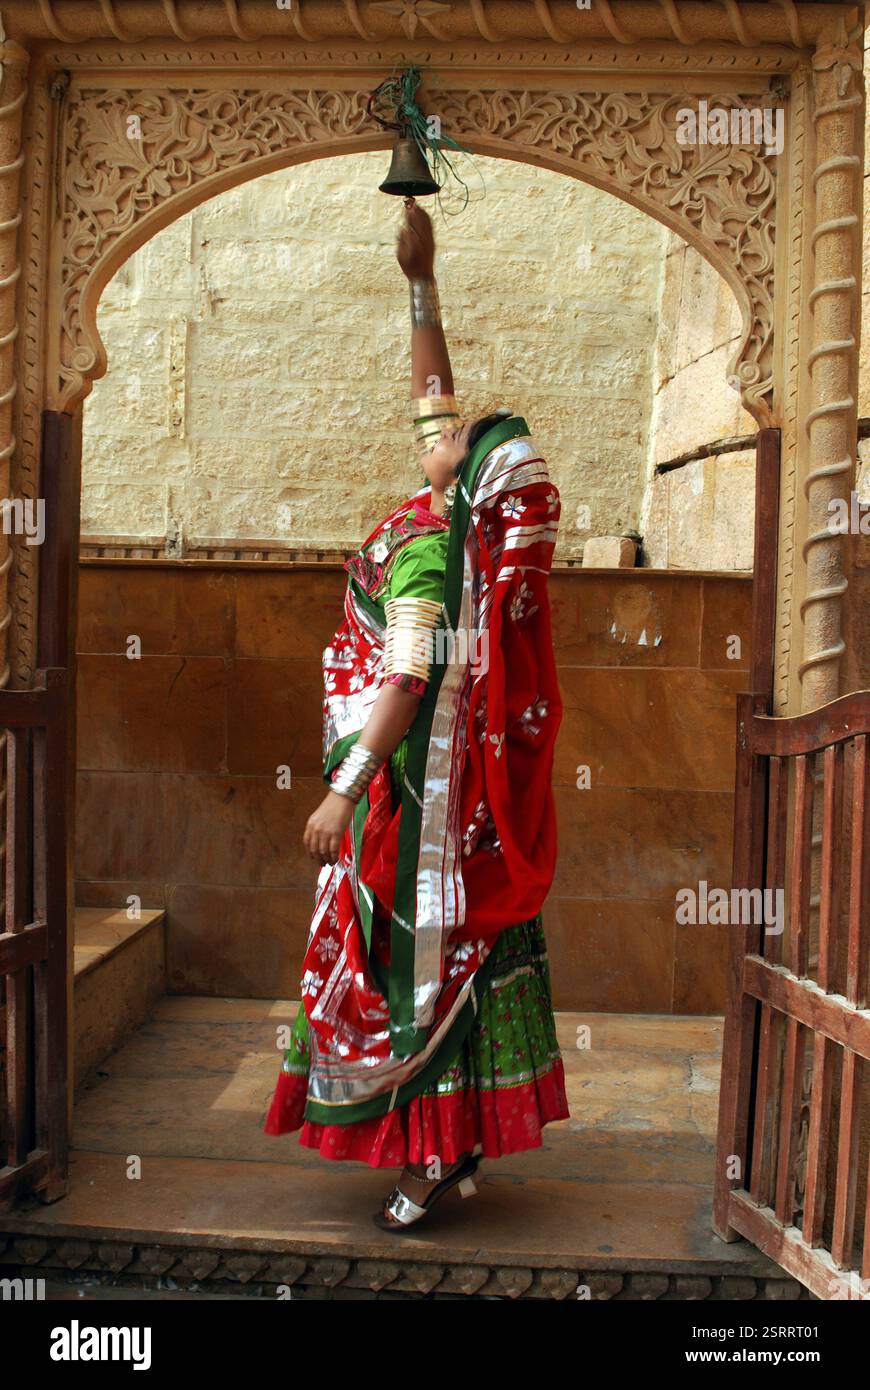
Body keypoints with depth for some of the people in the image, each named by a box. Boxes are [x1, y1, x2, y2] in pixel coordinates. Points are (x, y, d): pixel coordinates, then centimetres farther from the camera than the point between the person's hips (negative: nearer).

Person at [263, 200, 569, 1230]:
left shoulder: (425, 545, -19)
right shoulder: (478, 523, 3)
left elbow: (408, 683, -25)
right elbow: (434, 392, 16)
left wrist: (343, 791, -24)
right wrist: (422, 282, 20)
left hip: (414, 781, -8)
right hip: (472, 779, 8)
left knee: (410, 949, 0)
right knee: (460, 940, 13)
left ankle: (435, 1153, 9)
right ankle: (465, 1133, 25)